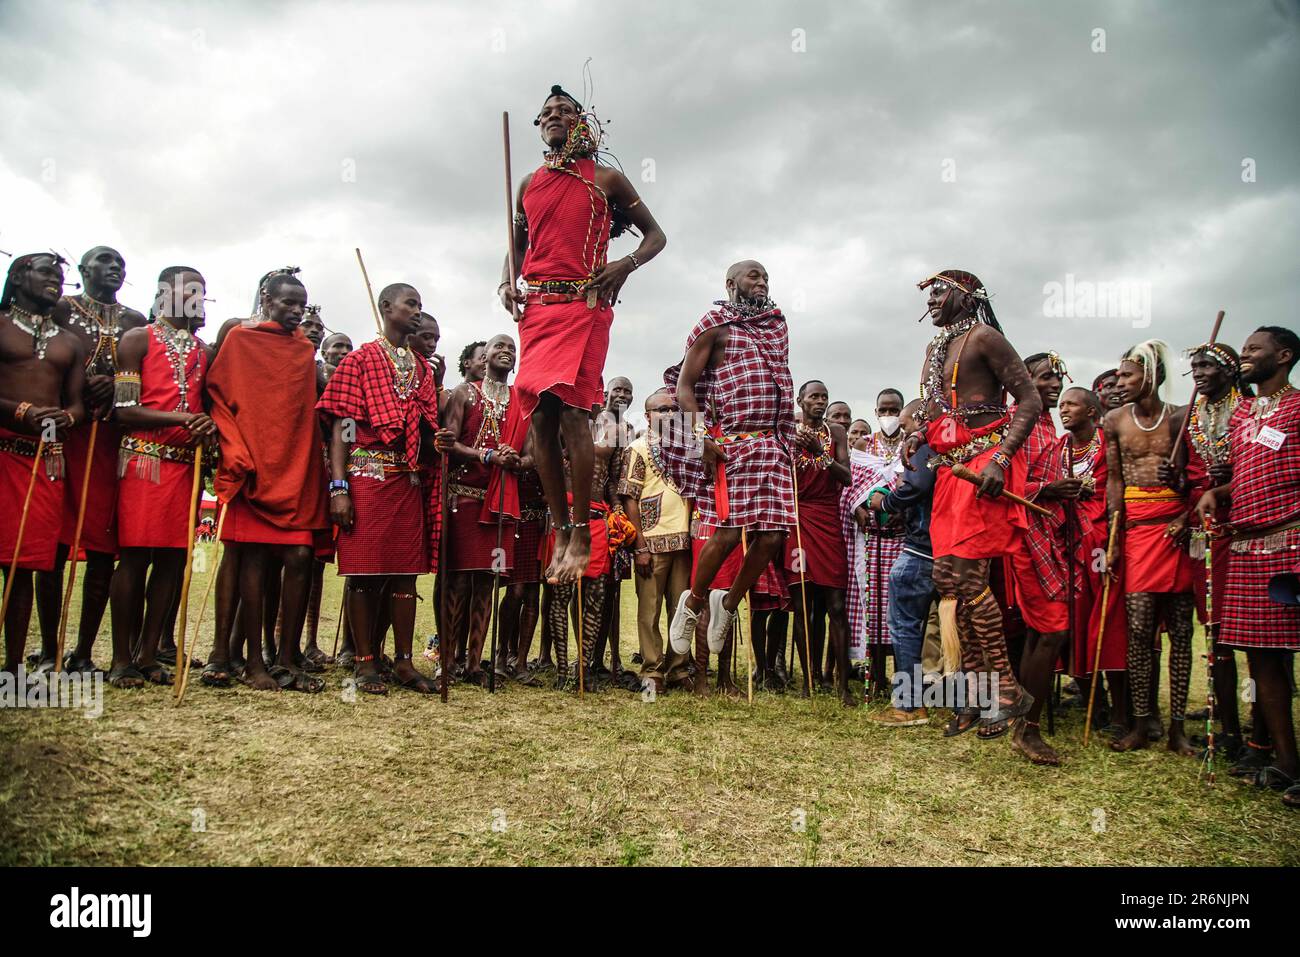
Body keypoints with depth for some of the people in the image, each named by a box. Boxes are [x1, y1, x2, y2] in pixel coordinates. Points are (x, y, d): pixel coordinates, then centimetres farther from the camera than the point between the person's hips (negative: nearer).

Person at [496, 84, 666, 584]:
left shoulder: (606, 180, 9)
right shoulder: (529, 184, 20)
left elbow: (655, 235, 12)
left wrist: (625, 265, -7)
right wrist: (506, 282, 7)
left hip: (585, 304, -4)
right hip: (536, 305, 5)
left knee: (570, 408, -18)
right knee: (539, 416, -3)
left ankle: (581, 534, -12)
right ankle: (560, 532, 4)